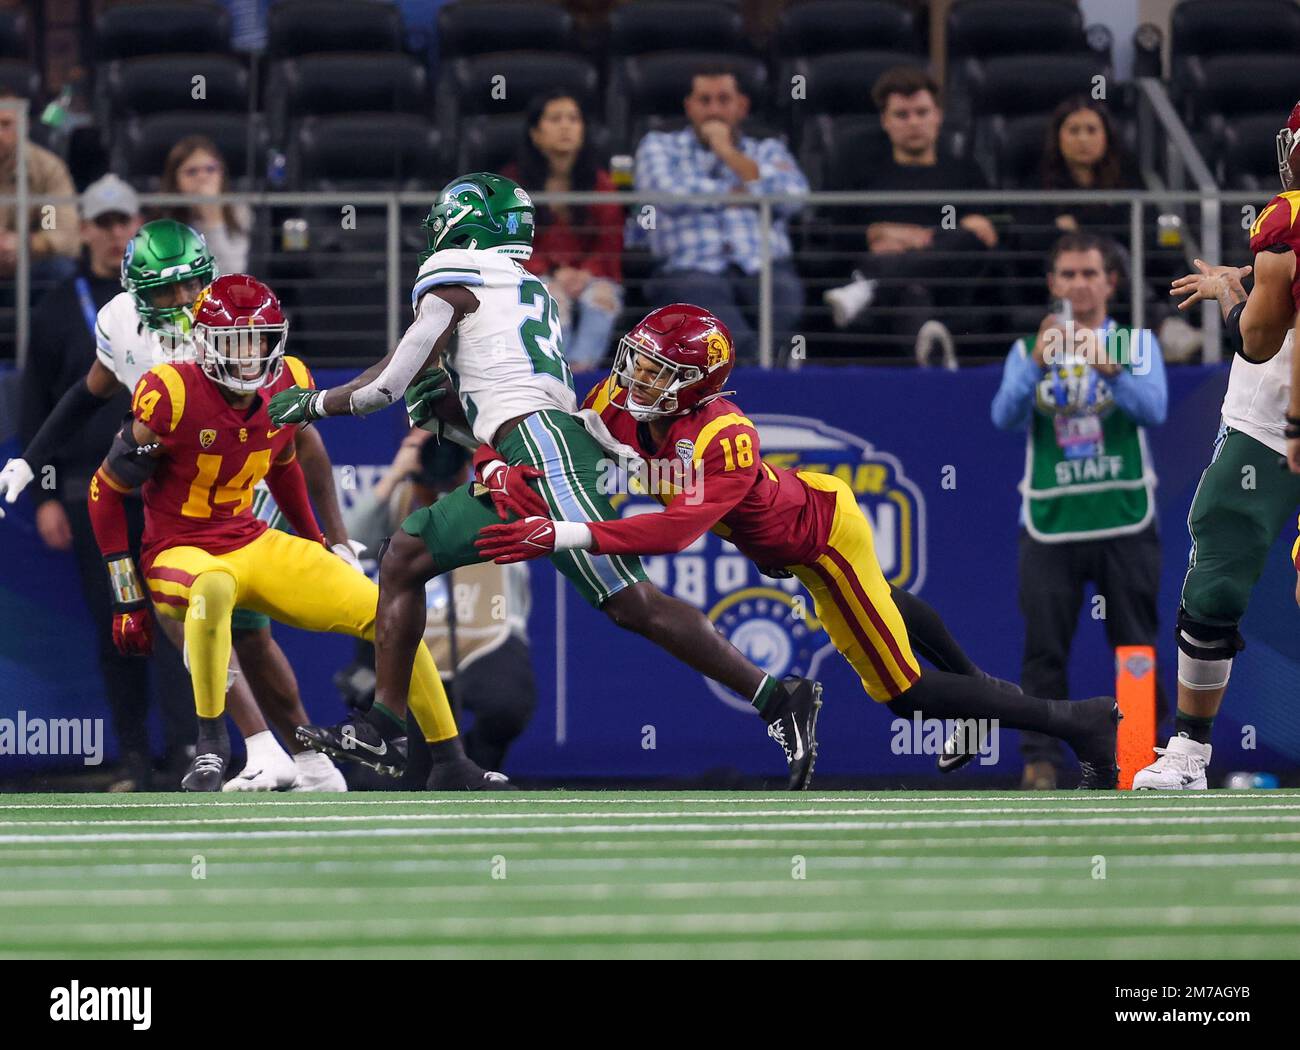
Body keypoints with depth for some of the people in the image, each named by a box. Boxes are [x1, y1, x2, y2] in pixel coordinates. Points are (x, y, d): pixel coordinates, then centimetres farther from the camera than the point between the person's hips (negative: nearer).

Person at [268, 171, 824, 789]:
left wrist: (313, 403, 15)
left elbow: (392, 383, 2)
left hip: (543, 448, -10)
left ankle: (779, 700, -17)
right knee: (404, 557, 11)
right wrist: (446, 402, 19)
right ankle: (381, 726, 12)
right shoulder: (529, 290, 26)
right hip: (519, 470, 10)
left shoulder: (452, 278, 3)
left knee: (632, 605, -14)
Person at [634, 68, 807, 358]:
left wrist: (729, 153, 8)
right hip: (692, 268, -1)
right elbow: (669, 192, 1)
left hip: (764, 268, 1)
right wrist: (740, 193, 11)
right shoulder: (660, 146, 25)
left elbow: (793, 197, 5)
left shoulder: (768, 150, 28)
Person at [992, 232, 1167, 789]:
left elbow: (1153, 409, -9)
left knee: (1138, 649, 1)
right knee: (1044, 650, -5)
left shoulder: (1137, 344, 9)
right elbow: (1005, 414, -6)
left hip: (1124, 521, 0)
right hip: (1049, 524, 0)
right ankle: (1040, 760, -1)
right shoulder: (1029, 350, 11)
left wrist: (1109, 369, -27)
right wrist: (1038, 362, -23)